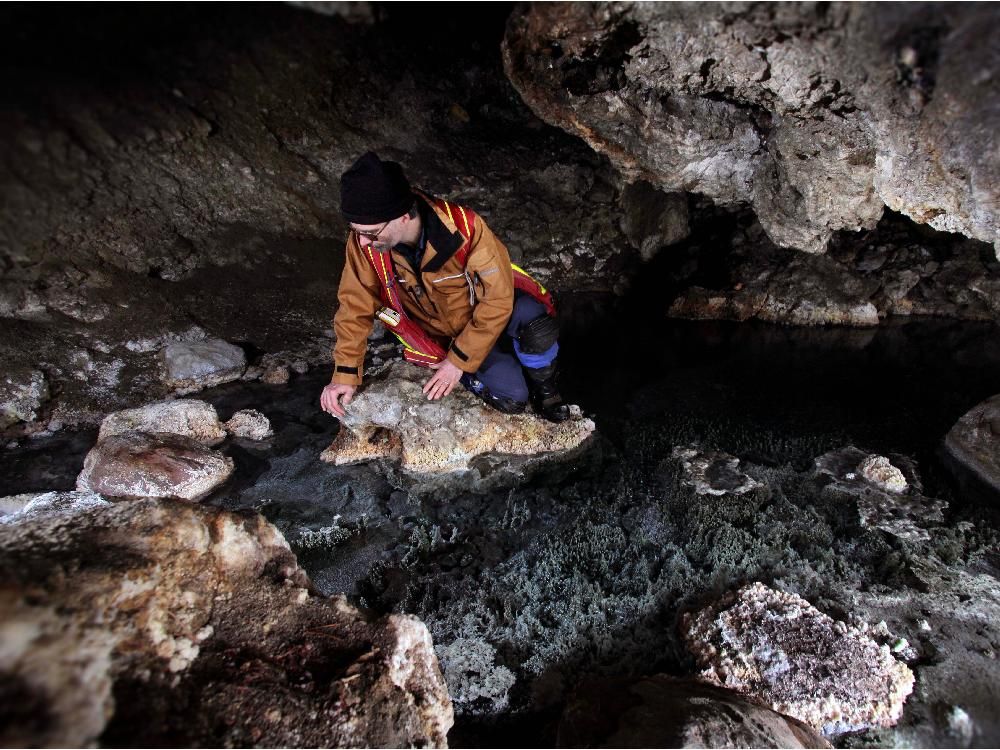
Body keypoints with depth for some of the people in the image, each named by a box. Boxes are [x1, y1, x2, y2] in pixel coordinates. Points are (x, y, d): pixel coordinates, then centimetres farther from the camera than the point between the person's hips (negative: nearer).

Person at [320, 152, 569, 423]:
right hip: (446, 332, 2)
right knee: (510, 397, -19)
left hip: (489, 306, -1)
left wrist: (459, 361, -22)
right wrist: (345, 375, -12)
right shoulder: (364, 242, -22)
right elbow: (356, 307, -9)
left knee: (539, 330, -35)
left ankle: (542, 386, -2)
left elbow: (498, 298, -24)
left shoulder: (464, 227, -32)